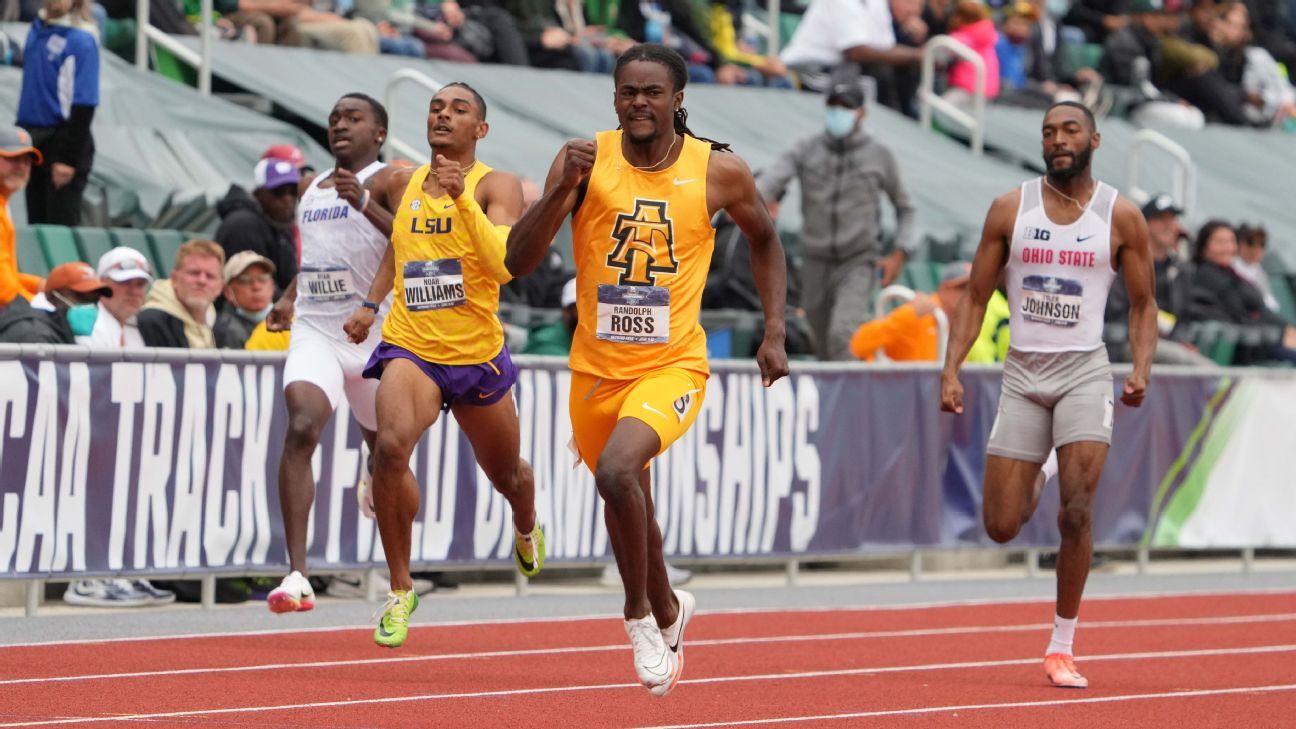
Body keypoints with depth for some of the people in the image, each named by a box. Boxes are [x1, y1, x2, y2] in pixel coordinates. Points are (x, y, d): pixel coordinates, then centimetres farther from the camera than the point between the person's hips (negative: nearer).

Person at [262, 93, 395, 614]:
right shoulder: (312, 188, 17)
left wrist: (364, 204, -32)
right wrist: (289, 297, 14)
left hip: (375, 332, -3)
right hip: (315, 331, 3)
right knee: (300, 430, -23)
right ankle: (297, 575, -31)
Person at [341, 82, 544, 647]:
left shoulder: (495, 187, -9)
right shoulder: (398, 184, 4)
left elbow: (503, 265, -26)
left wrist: (463, 198, -34)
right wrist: (371, 303, 16)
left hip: (478, 356, -1)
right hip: (409, 346, 1)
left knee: (505, 472, 19)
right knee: (391, 446, -28)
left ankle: (526, 529, 59)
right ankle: (400, 591, -17)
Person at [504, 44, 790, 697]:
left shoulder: (718, 171, -8)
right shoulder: (586, 161, -8)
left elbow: (764, 239, 13)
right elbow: (518, 261, -15)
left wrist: (774, 335, 7)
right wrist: (564, 188, -29)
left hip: (671, 366, -3)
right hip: (597, 367, 3)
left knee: (617, 471, -29)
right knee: (626, 502, 20)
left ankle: (640, 614, -6)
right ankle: (668, 611, 49)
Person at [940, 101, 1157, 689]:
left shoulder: (1121, 216, -1)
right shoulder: (1010, 210, 2)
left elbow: (1143, 304, 6)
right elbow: (975, 297, 5)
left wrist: (1141, 368, -10)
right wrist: (951, 370, -5)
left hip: (1083, 371, -2)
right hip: (1023, 375, 2)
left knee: (1076, 514, -15)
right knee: (1001, 527, 0)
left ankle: (1062, 648, -2)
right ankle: (1031, 488, 39)